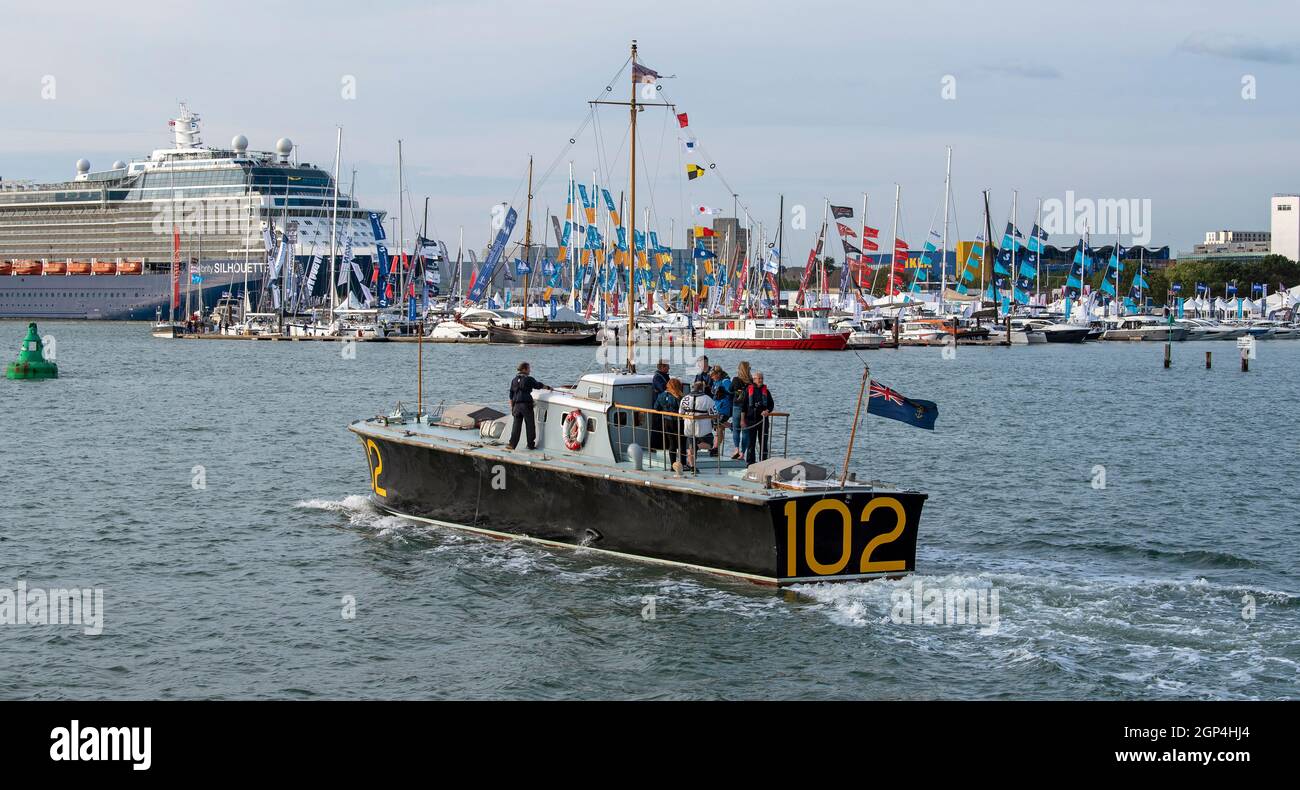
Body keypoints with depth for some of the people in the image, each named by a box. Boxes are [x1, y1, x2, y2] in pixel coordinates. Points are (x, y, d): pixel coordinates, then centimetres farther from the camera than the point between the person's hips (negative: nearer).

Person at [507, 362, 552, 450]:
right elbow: (539, 385, 7)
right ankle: (531, 445, 9)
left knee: (516, 425, 5)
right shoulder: (529, 379, -4)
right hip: (526, 405, -5)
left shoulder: (514, 380, 12)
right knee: (530, 425, 5)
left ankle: (512, 444, -2)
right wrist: (548, 388, 25)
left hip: (516, 405, 5)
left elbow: (511, 396, 13)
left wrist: (511, 407, 17)